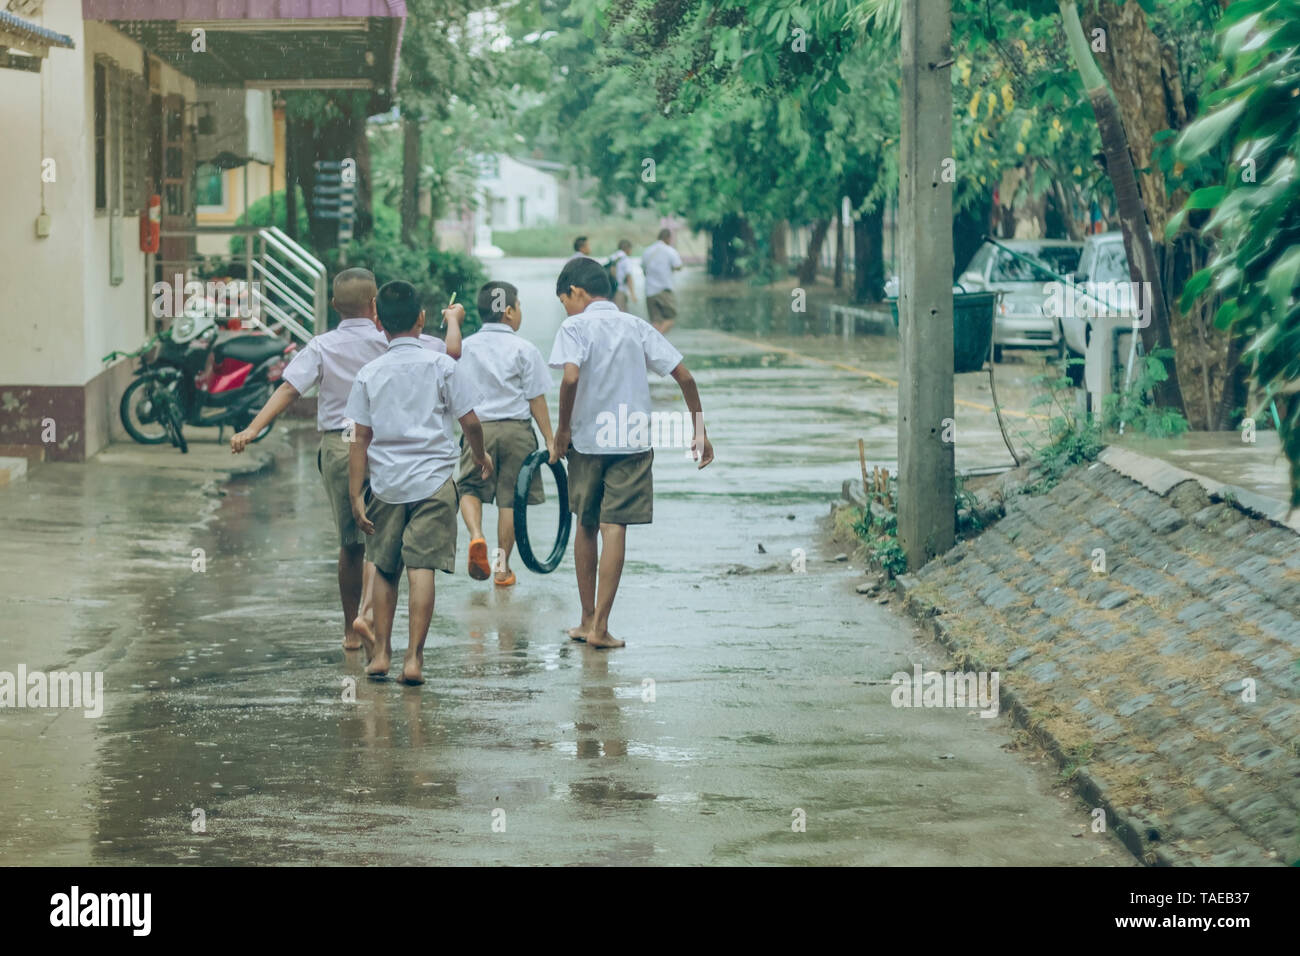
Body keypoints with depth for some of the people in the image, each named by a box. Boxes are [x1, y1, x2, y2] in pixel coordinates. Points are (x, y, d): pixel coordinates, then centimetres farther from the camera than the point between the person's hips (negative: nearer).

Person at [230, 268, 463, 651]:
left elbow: (289, 388, -13)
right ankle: (368, 609, -23)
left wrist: (253, 429, -19)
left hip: (336, 447, 2)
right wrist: (453, 320, 20)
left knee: (349, 542, 13)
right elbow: (452, 350, -1)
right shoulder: (392, 343, -3)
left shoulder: (322, 347, 0)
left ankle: (350, 629, 21)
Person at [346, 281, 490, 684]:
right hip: (433, 481, -2)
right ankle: (414, 658, -6)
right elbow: (470, 422, -1)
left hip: (385, 483, 2)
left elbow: (360, 440, 2)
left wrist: (356, 496, 5)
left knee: (384, 569, 15)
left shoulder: (369, 374, 2)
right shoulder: (441, 366, -3)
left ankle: (381, 652, 18)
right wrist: (480, 455, 19)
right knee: (422, 568, -3)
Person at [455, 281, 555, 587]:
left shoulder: (465, 347, 5)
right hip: (516, 428, -2)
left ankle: (476, 535, -15)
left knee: (470, 488, 13)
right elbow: (536, 400, -4)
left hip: (477, 427, 2)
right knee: (510, 498, 6)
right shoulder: (523, 349, -5)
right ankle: (503, 566, 9)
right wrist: (549, 439, 2)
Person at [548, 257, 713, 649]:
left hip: (587, 441, -1)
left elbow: (571, 377, -21)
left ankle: (588, 619, 22)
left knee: (586, 527, 15)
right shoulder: (637, 327, 9)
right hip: (634, 442, 1)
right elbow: (684, 377, 4)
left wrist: (562, 429, -9)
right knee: (615, 529, -2)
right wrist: (700, 430, 11)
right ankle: (599, 627, -8)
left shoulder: (575, 327, -3)